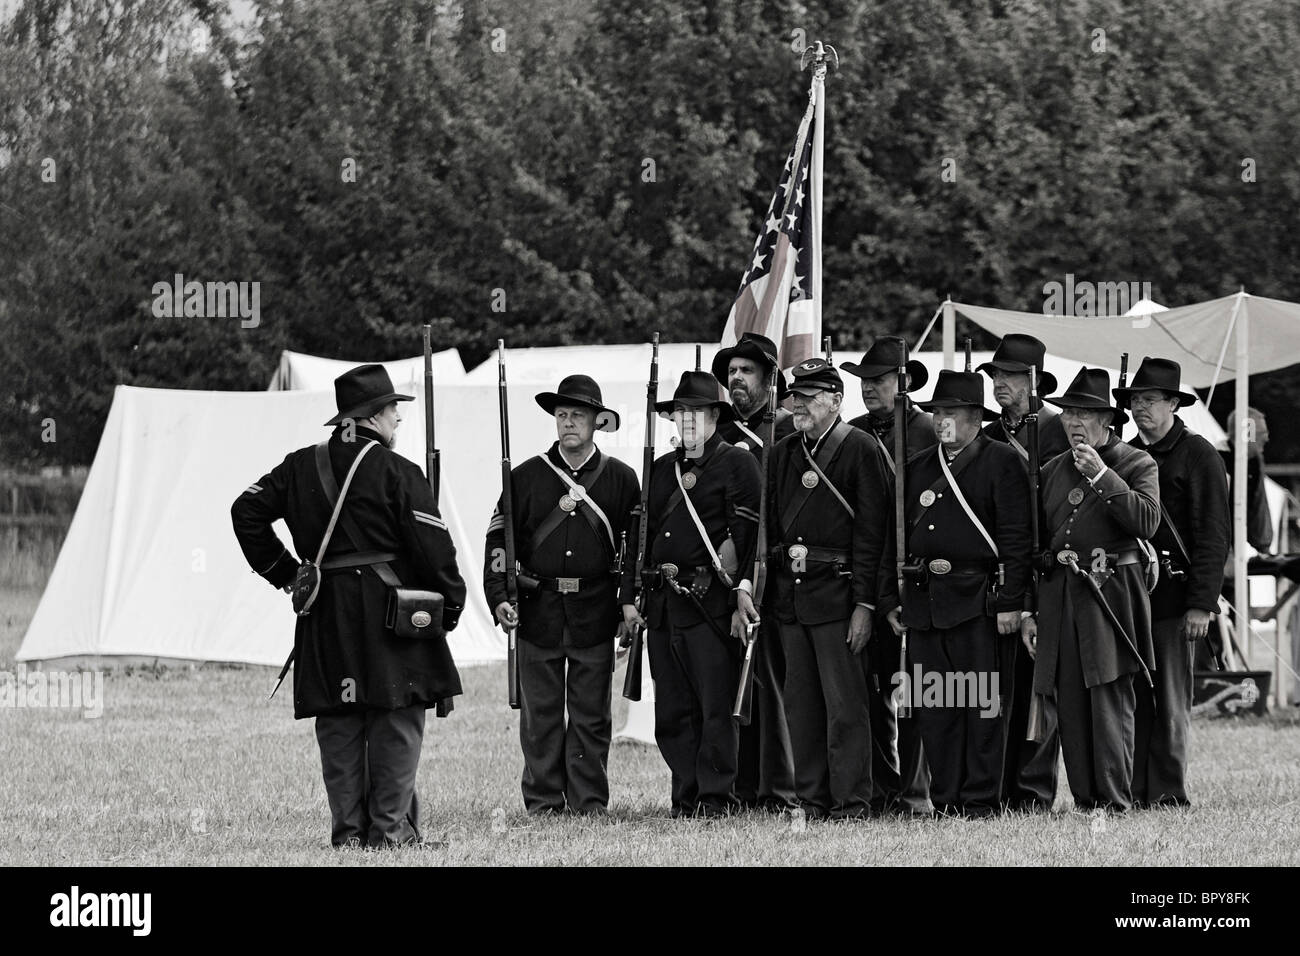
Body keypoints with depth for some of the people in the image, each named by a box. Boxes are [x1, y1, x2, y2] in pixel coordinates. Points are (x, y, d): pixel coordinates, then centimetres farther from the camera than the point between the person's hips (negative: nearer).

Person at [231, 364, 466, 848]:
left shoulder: (301, 467, 8)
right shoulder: (396, 471, -8)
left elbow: (247, 512, 10)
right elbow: (432, 543, -10)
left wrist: (283, 572, 15)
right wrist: (451, 603, 2)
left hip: (325, 610, 5)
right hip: (390, 604, -5)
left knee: (338, 723, 8)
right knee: (396, 720, 1)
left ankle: (348, 827, 7)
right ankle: (389, 828, -1)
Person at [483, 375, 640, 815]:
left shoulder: (620, 479, 6)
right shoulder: (526, 477, 6)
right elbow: (499, 539, 6)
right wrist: (499, 597, -5)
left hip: (596, 610, 0)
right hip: (538, 609, 0)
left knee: (591, 715, 2)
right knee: (539, 713, 1)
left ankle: (589, 804, 7)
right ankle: (542, 804, 7)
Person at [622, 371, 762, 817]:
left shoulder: (736, 464, 0)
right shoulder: (661, 469, 19)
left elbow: (746, 529, -7)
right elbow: (638, 534, 19)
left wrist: (732, 582, -15)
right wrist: (629, 596, 13)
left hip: (710, 602, -6)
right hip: (663, 604, 6)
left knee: (716, 706, -6)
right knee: (672, 711, 6)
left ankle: (716, 795, -2)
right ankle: (687, 795, 12)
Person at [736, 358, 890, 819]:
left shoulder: (859, 448, -4)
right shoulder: (783, 454, 15)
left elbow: (871, 530, -8)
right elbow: (766, 526, 15)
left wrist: (864, 603, -13)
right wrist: (745, 588, 4)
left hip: (837, 593, -6)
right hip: (789, 593, 6)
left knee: (844, 703, -5)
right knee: (801, 706, 8)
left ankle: (851, 802, -3)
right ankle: (810, 801, 13)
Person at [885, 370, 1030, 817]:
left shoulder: (1001, 462, 0)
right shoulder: (917, 468, 17)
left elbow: (1015, 538, -5)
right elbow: (901, 536, 21)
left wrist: (1009, 602, -11)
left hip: (977, 598, -6)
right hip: (925, 601, 6)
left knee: (981, 702, -4)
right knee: (933, 707, 5)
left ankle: (981, 800, 0)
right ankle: (946, 800, 10)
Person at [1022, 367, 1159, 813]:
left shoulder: (1136, 465, 3)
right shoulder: (1052, 471, 17)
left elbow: (1146, 521, -13)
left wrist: (1102, 476, -17)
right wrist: (1027, 611, 14)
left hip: (1111, 594, -5)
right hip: (1059, 597, 5)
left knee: (1110, 701, -10)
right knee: (1070, 706, 2)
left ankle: (1115, 801, -9)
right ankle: (1084, 799, 6)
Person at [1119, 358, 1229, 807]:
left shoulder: (1197, 455, -1)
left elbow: (1213, 535, -5)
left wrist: (1201, 604, -12)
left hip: (1172, 596, -5)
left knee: (1171, 700, -2)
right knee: (1131, 698, 2)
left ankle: (1168, 793, 0)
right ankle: (1133, 791, 5)